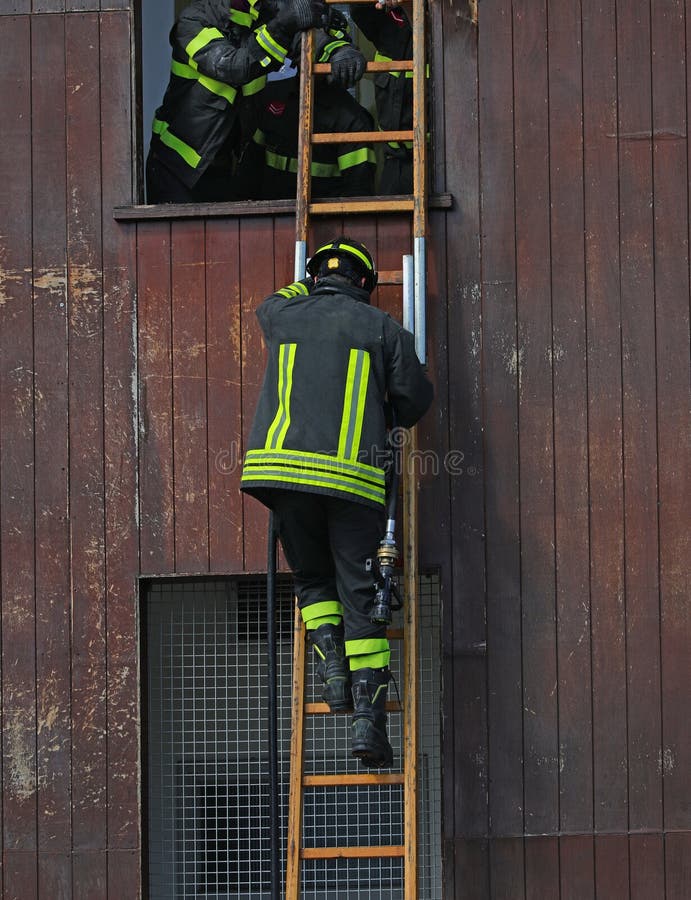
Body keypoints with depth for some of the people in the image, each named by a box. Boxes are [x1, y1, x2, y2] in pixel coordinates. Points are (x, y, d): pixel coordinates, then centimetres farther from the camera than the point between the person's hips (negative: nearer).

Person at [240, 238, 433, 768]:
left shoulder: (285, 317, 16)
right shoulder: (383, 328, 10)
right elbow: (415, 399, 10)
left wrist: (313, 286, 59)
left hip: (284, 464, 2)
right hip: (354, 475, -2)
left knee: (314, 580, 22)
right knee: (361, 597, 1)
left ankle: (333, 668, 1)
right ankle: (369, 715, -6)